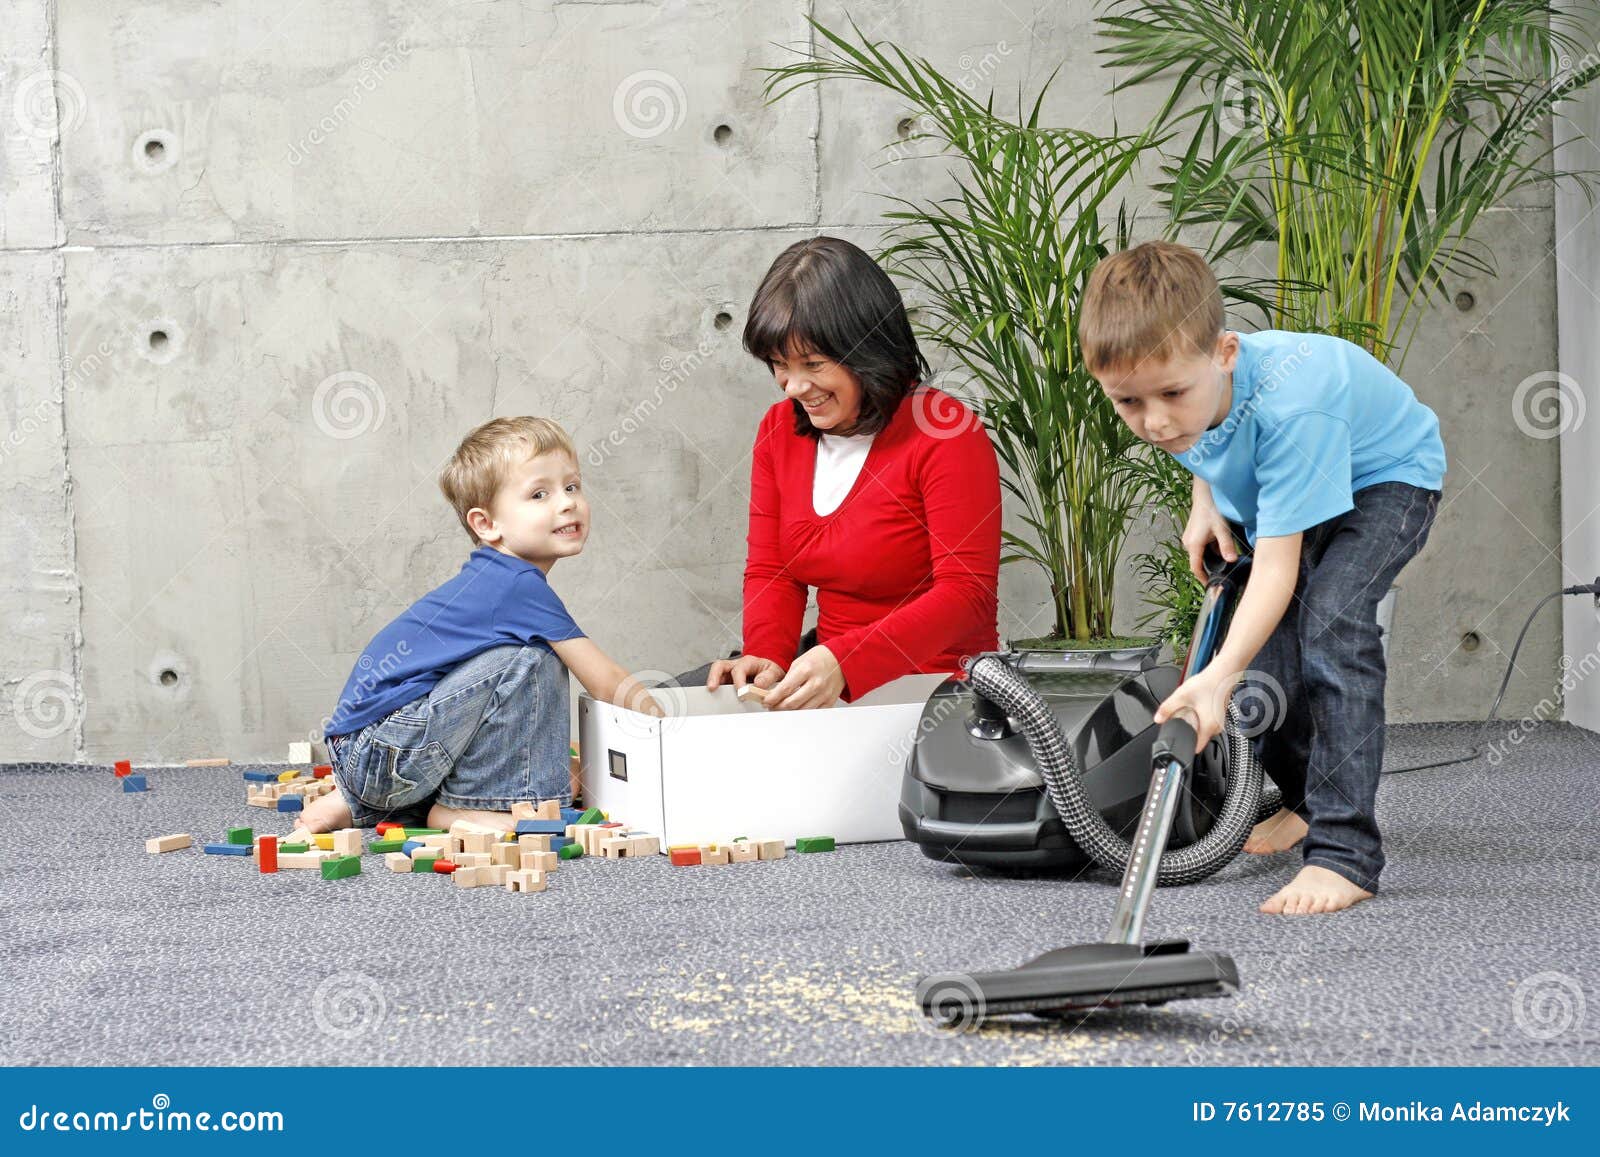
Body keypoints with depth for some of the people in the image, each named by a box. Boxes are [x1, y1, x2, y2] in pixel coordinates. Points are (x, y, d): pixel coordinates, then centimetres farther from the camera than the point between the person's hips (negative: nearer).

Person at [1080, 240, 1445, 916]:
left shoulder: (1288, 406, -43)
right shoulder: (1180, 379, -23)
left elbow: (1277, 570, -45)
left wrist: (1219, 677, -54)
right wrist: (1206, 505, -8)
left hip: (1385, 479, -8)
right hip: (1273, 492, 8)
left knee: (1330, 619, -28)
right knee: (1265, 642, 3)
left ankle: (1344, 853, -30)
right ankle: (1307, 799, 30)